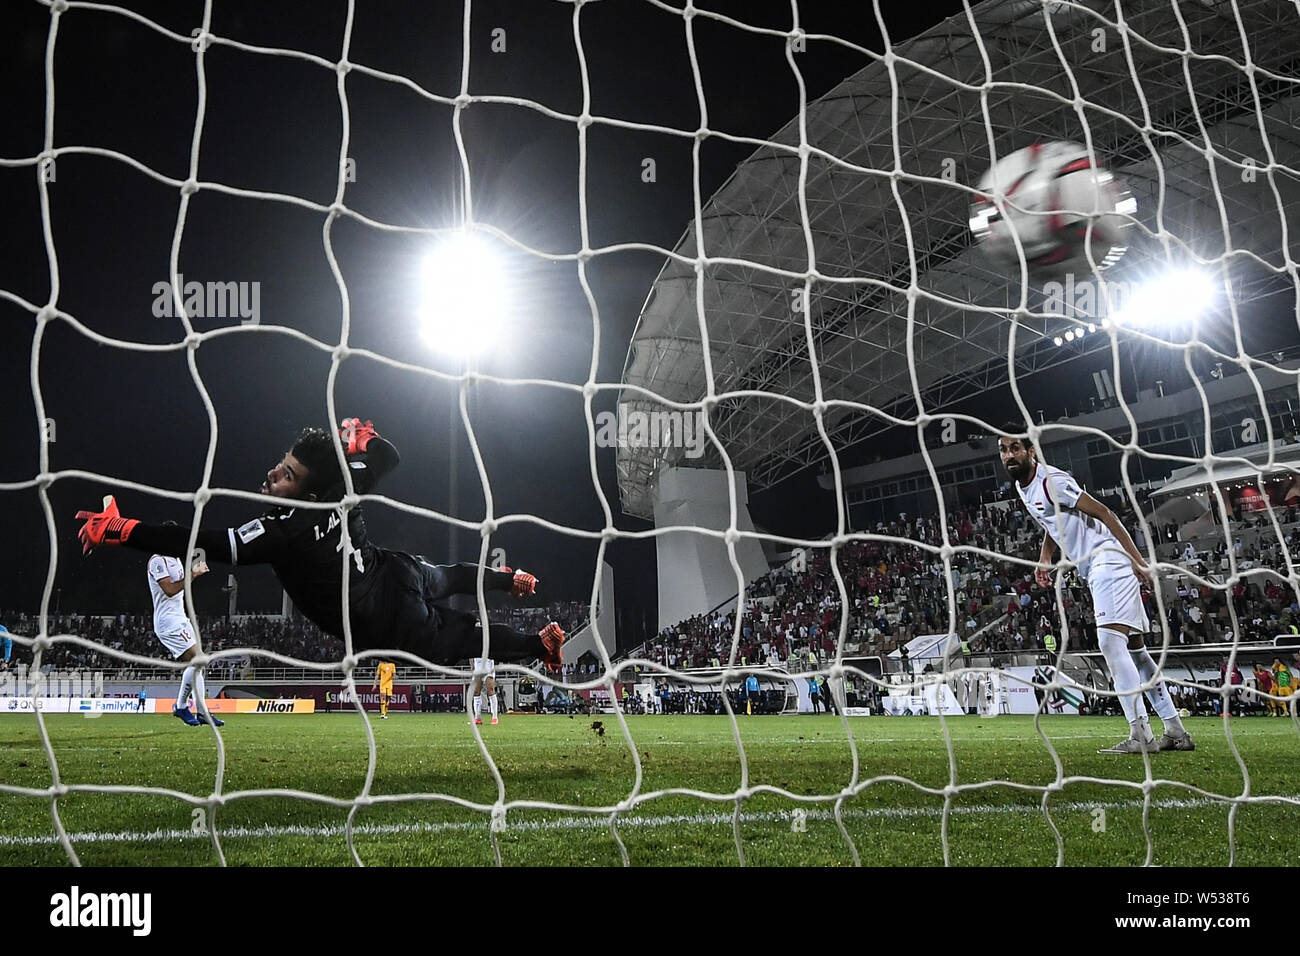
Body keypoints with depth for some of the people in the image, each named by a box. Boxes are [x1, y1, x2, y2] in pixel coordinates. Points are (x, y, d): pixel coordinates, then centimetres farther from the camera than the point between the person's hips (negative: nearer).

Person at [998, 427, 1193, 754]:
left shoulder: (1051, 481, -15)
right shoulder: (1023, 487, 13)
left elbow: (1103, 513, -16)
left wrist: (1138, 561, -19)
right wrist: (1044, 559, 14)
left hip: (1108, 561, -10)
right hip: (1094, 570, 10)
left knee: (1110, 641, -20)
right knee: (1134, 650, 10)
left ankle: (1140, 735, -22)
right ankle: (1176, 731, 14)